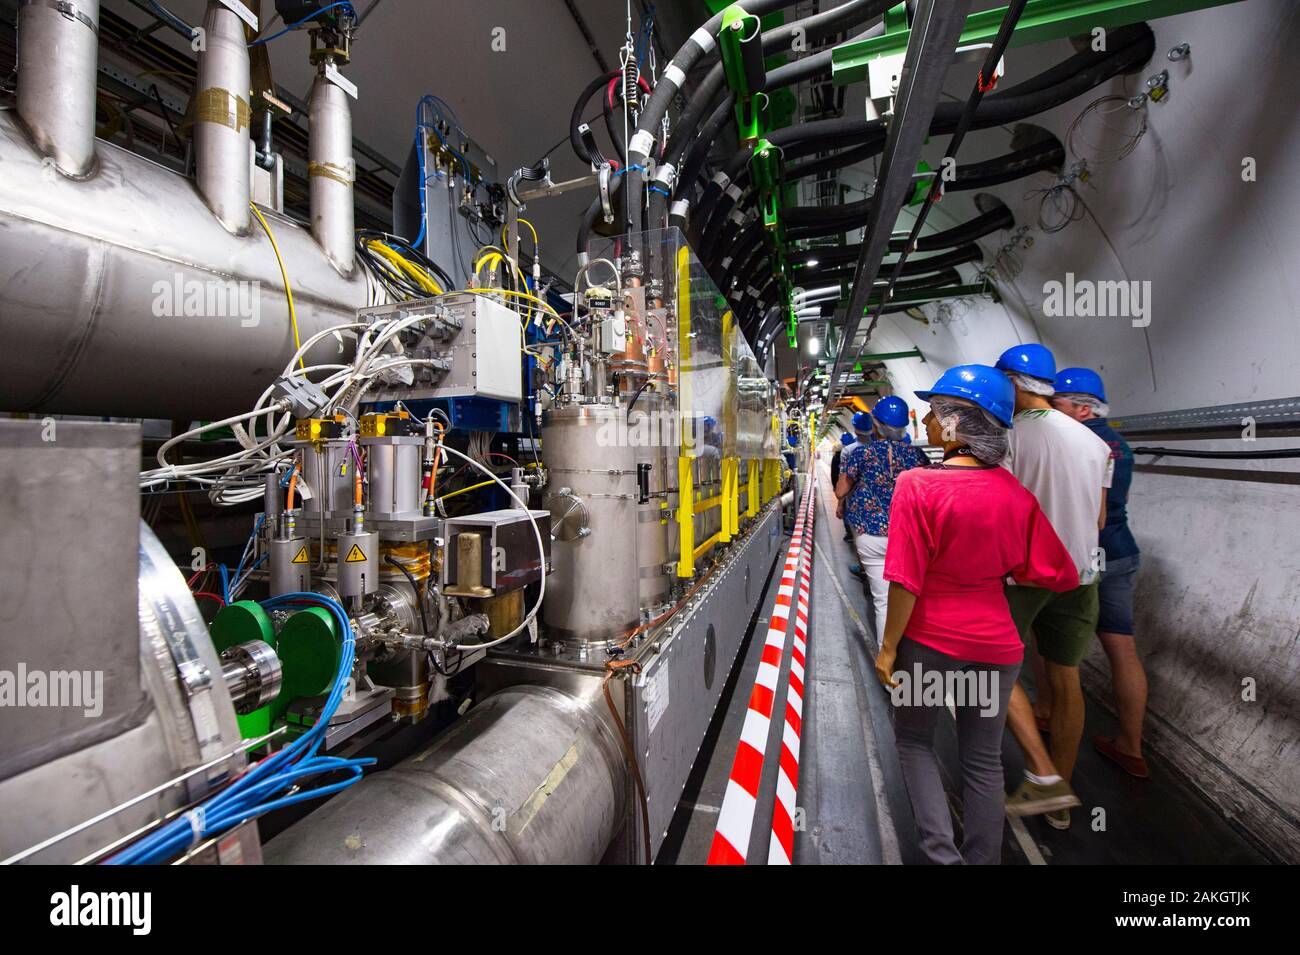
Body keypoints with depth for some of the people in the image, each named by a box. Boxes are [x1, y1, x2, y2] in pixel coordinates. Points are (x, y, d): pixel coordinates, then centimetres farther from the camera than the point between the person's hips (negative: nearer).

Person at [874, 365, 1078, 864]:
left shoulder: (918, 485, -20)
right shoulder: (1015, 493, -5)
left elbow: (905, 581, -20)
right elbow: (1060, 574, 2)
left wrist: (887, 647, -9)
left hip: (928, 641, -4)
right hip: (995, 642, 4)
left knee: (913, 740, 21)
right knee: (983, 761, 21)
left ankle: (942, 850, 16)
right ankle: (982, 858, 35)